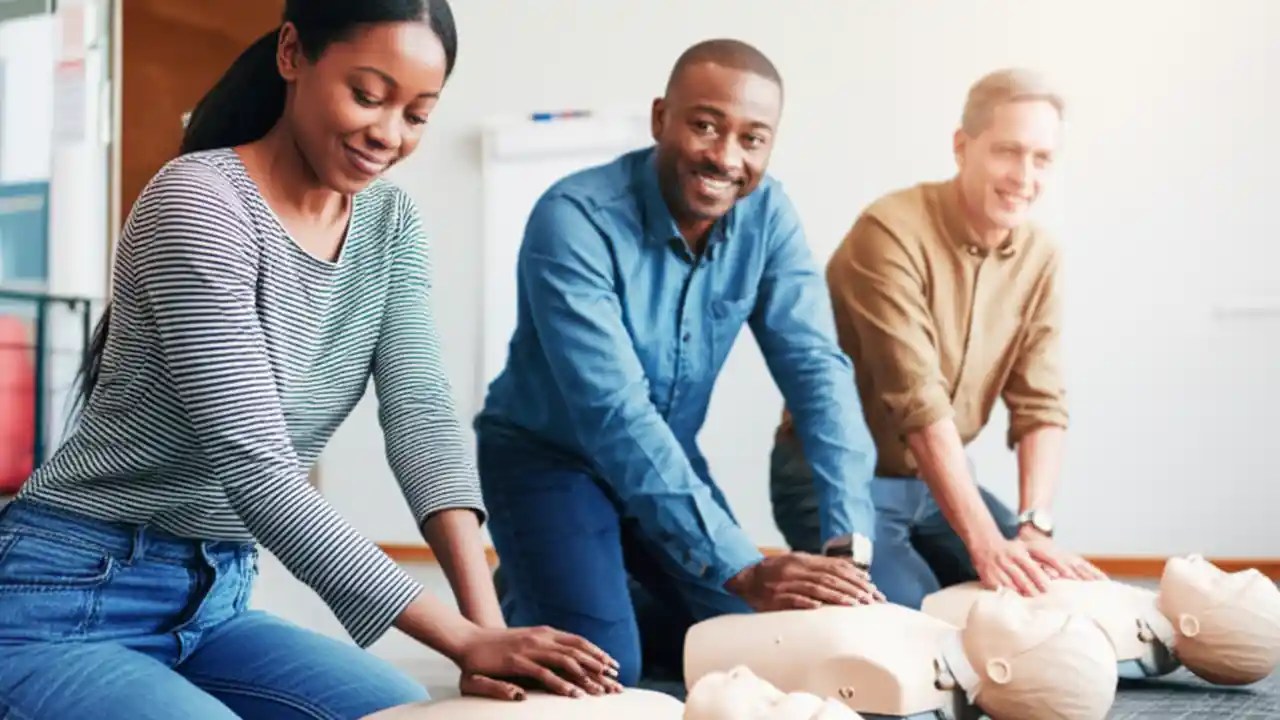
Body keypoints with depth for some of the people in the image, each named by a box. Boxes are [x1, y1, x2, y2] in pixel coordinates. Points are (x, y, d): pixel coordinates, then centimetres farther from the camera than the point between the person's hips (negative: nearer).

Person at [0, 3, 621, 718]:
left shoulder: (392, 225, 3)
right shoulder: (199, 203, -20)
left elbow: (424, 418, -10)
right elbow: (257, 476, -26)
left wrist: (488, 625, -25)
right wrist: (464, 638, -31)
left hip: (216, 602, 7)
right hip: (71, 603, -7)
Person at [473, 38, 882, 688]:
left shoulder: (767, 215, -12)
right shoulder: (576, 219, -30)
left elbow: (817, 368, -17)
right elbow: (612, 413, -37)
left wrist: (849, 535, -32)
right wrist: (742, 569, -43)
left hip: (666, 456, 5)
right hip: (547, 454, -5)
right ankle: (520, 607, 14)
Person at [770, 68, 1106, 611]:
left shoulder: (1041, 256, -1)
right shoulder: (892, 231, -22)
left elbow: (1040, 404, -6)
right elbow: (918, 400, -28)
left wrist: (1035, 526, -22)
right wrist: (984, 543, -33)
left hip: (936, 479, 7)